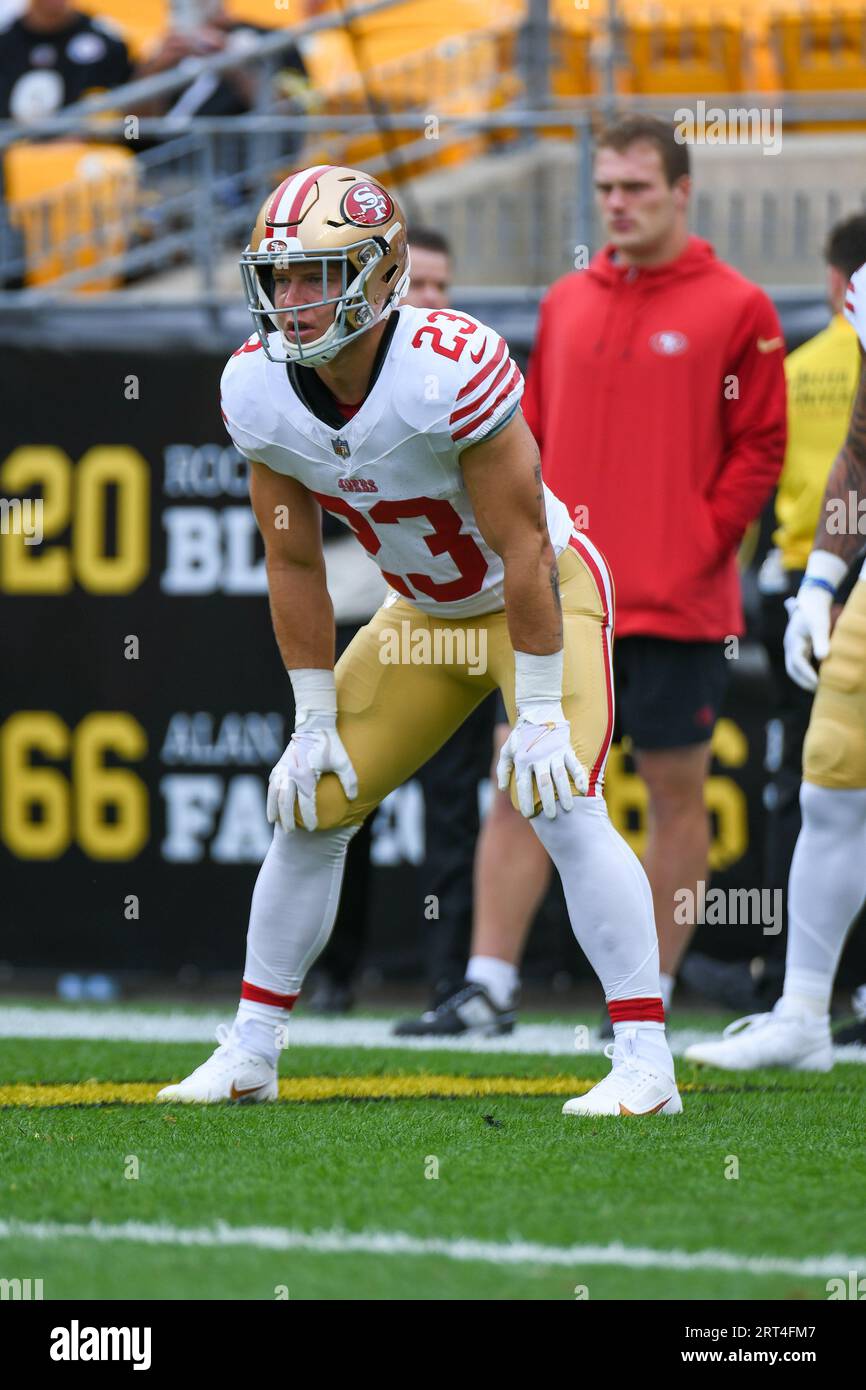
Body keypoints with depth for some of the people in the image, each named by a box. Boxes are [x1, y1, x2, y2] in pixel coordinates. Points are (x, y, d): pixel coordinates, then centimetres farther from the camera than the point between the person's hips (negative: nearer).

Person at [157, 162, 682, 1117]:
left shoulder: (453, 369, -34)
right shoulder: (257, 389, -16)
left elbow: (523, 548, -27)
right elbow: (295, 566, -4)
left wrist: (539, 713, -24)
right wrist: (315, 722, -3)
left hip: (543, 593, -6)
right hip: (424, 612, 6)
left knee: (560, 805, -23)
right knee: (311, 807, 5)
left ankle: (647, 1063, -20)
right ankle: (249, 1053, 18)